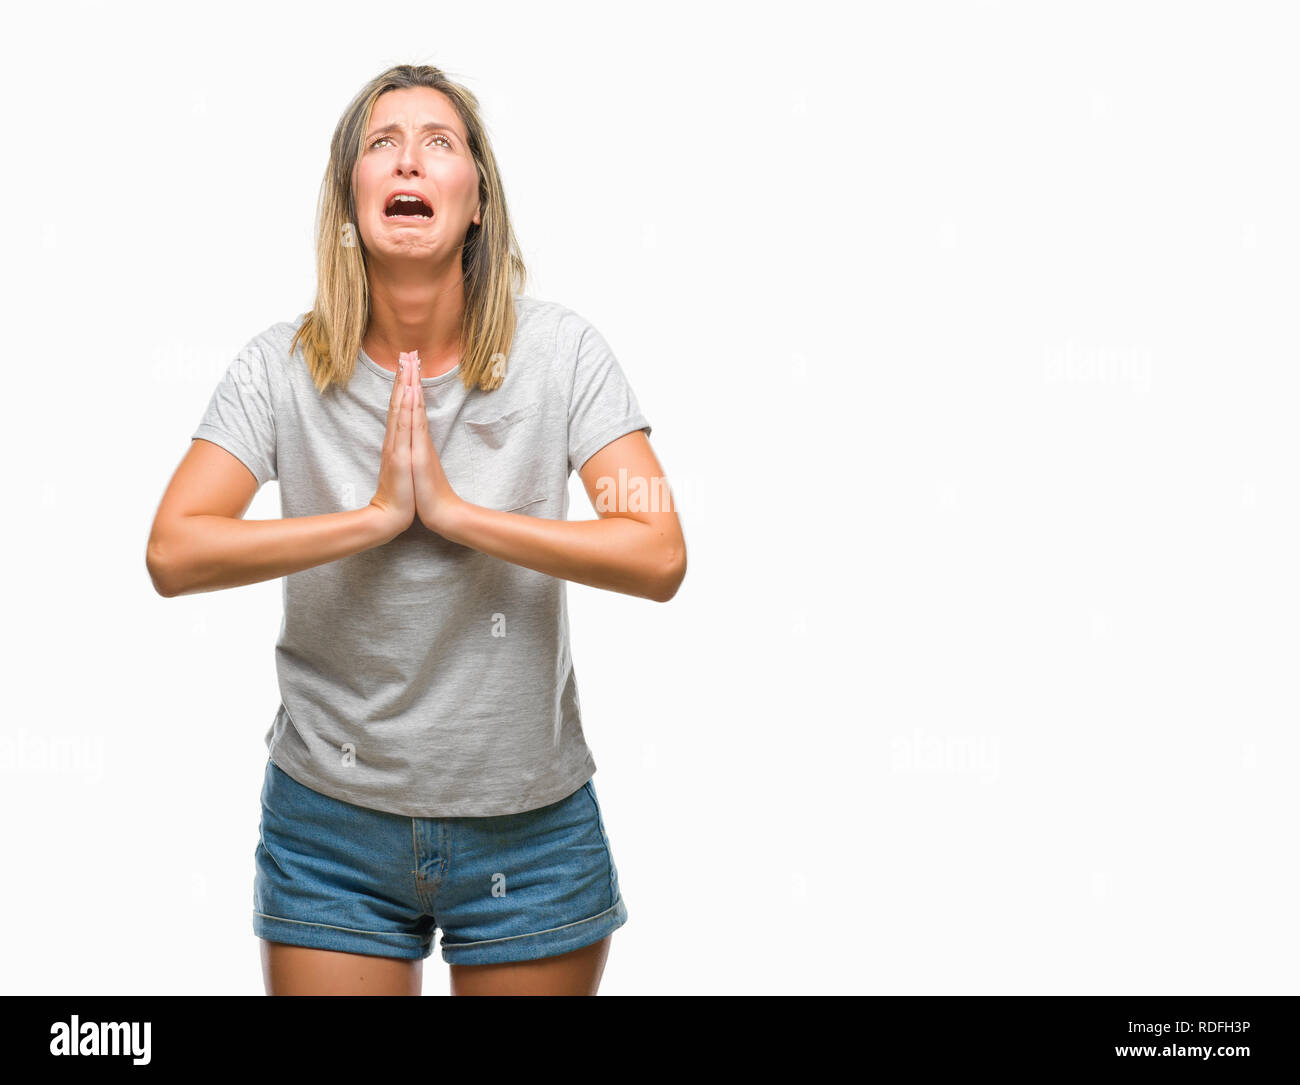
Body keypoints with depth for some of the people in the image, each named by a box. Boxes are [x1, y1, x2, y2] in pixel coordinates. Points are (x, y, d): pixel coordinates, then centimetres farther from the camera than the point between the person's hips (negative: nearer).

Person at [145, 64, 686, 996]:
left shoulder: (560, 351, -9)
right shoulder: (282, 368, -6)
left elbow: (660, 559, -17)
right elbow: (173, 553, -15)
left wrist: (455, 509, -21)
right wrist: (376, 516, -20)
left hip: (530, 822, 0)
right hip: (333, 819, 0)